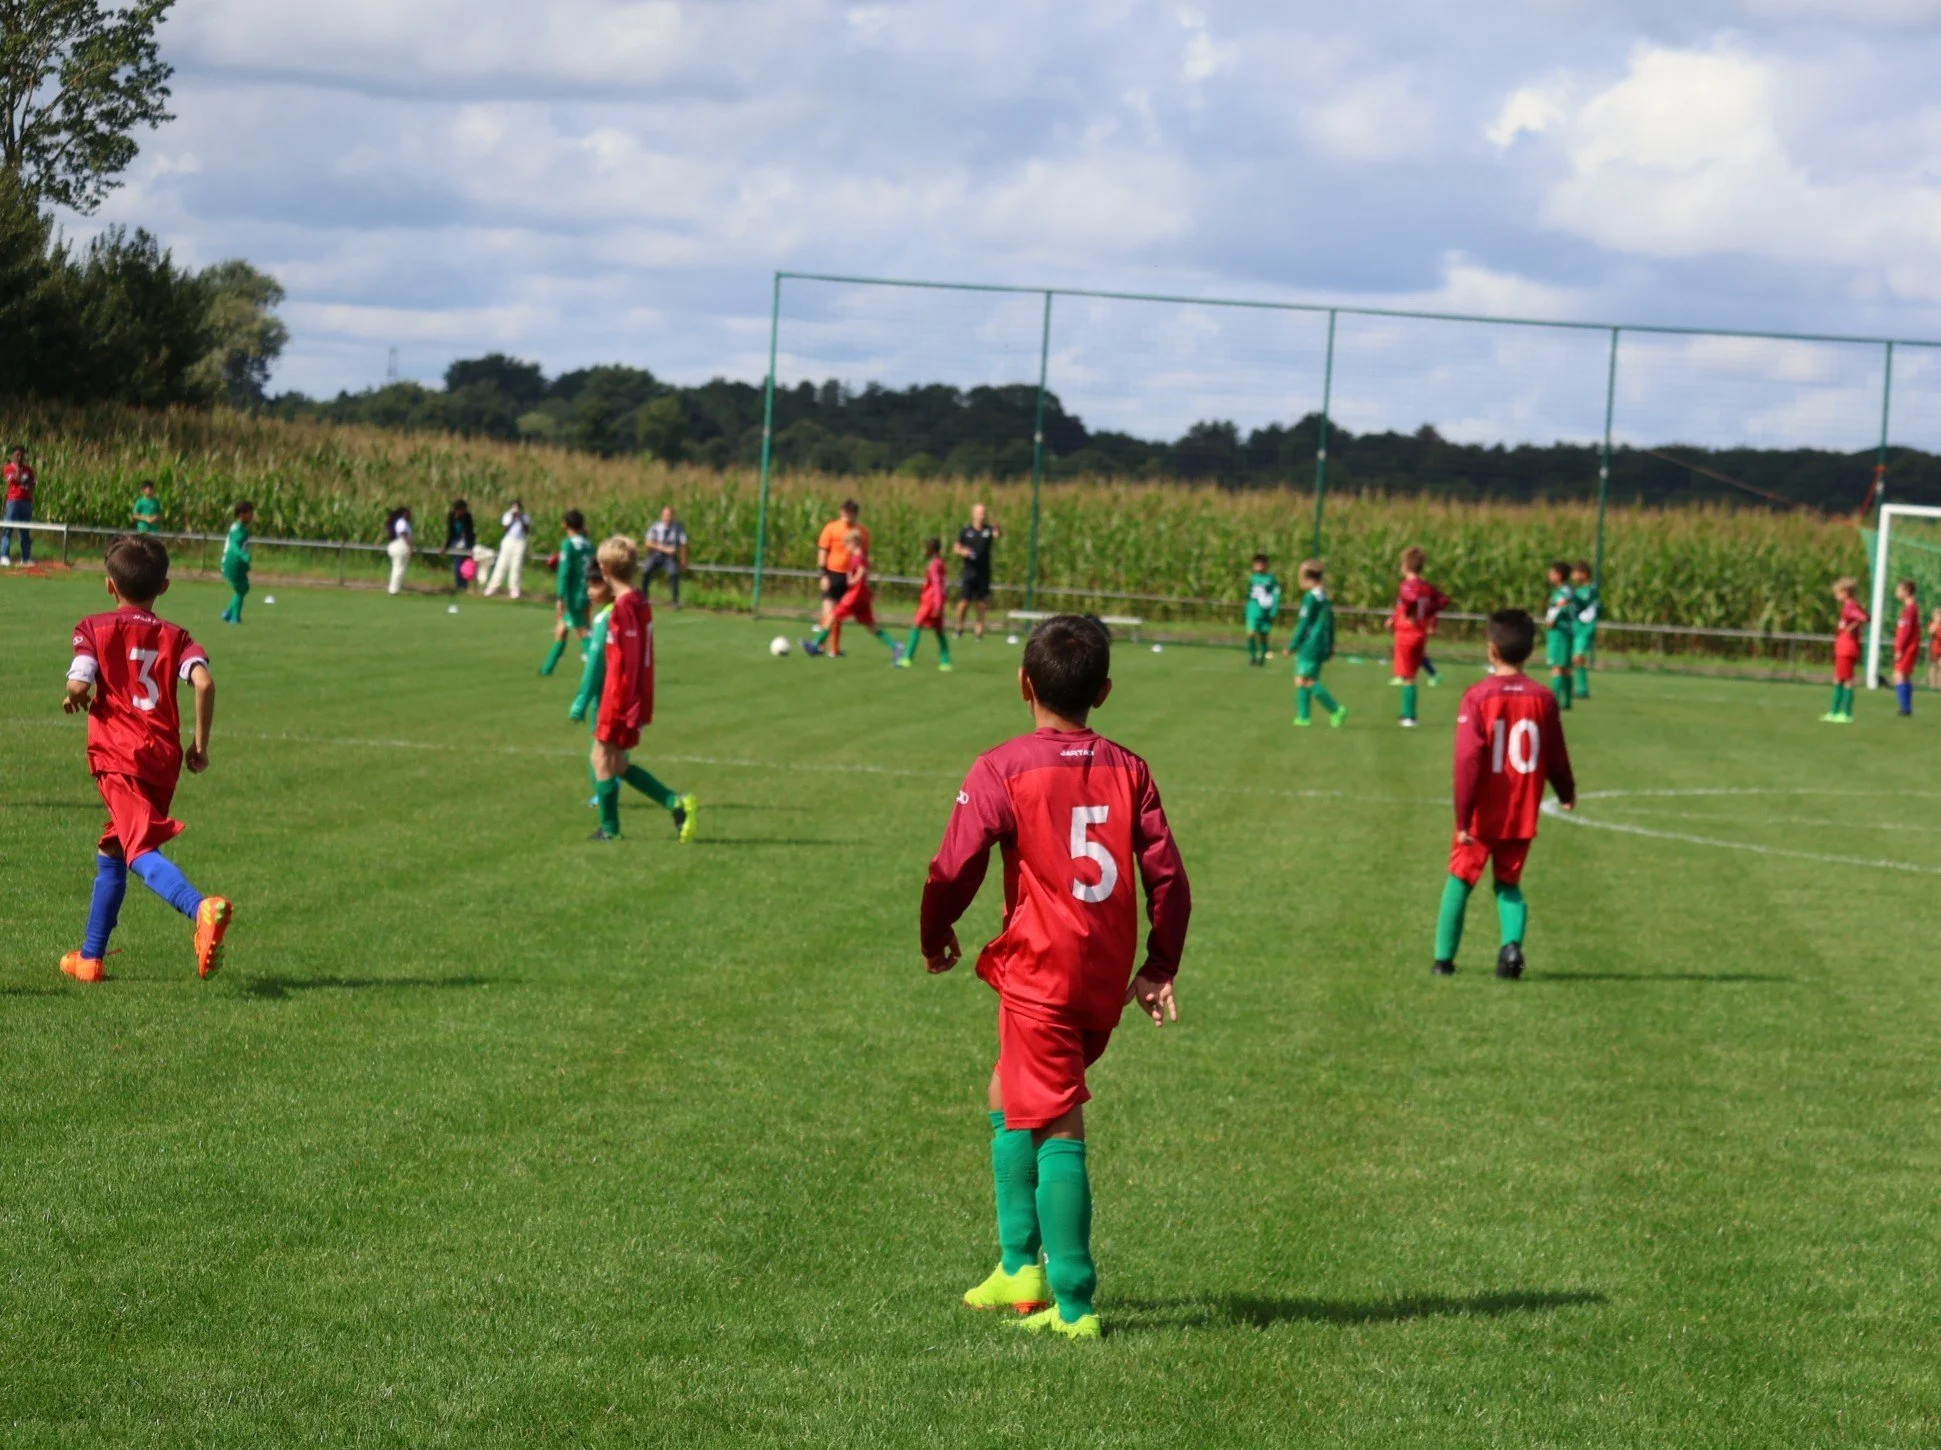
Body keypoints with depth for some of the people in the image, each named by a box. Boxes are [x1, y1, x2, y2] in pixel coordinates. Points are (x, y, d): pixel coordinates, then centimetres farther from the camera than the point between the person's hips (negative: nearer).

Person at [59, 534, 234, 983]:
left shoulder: (95, 628, 5)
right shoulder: (175, 635, 13)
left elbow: (78, 685, -10)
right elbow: (204, 681, -6)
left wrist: (76, 699, 13)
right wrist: (200, 744, 2)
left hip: (118, 756, -5)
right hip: (164, 758, 5)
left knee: (141, 850, -21)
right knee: (111, 850, 23)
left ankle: (202, 909, -49)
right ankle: (90, 957, 29)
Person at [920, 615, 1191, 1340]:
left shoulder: (1001, 770, -8)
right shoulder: (1128, 771, 4)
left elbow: (954, 870, -8)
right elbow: (1167, 877, 3)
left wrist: (935, 936, 11)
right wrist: (1160, 967, 13)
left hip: (1039, 974, -6)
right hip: (1107, 981, 6)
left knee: (1054, 1129, -3)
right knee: (1011, 1097, 22)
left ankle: (1073, 1303, -3)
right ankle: (1020, 1266, 20)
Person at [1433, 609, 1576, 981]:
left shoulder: (1478, 696, -13)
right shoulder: (1544, 699, -3)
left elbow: (1468, 760, -17)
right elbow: (1556, 758, 6)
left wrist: (1463, 817, -15)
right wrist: (1567, 793, 26)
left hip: (1482, 815, -3)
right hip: (1522, 817, 3)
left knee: (1460, 880, 12)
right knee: (1509, 884, 14)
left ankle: (1444, 958, 14)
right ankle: (1512, 943, -11)